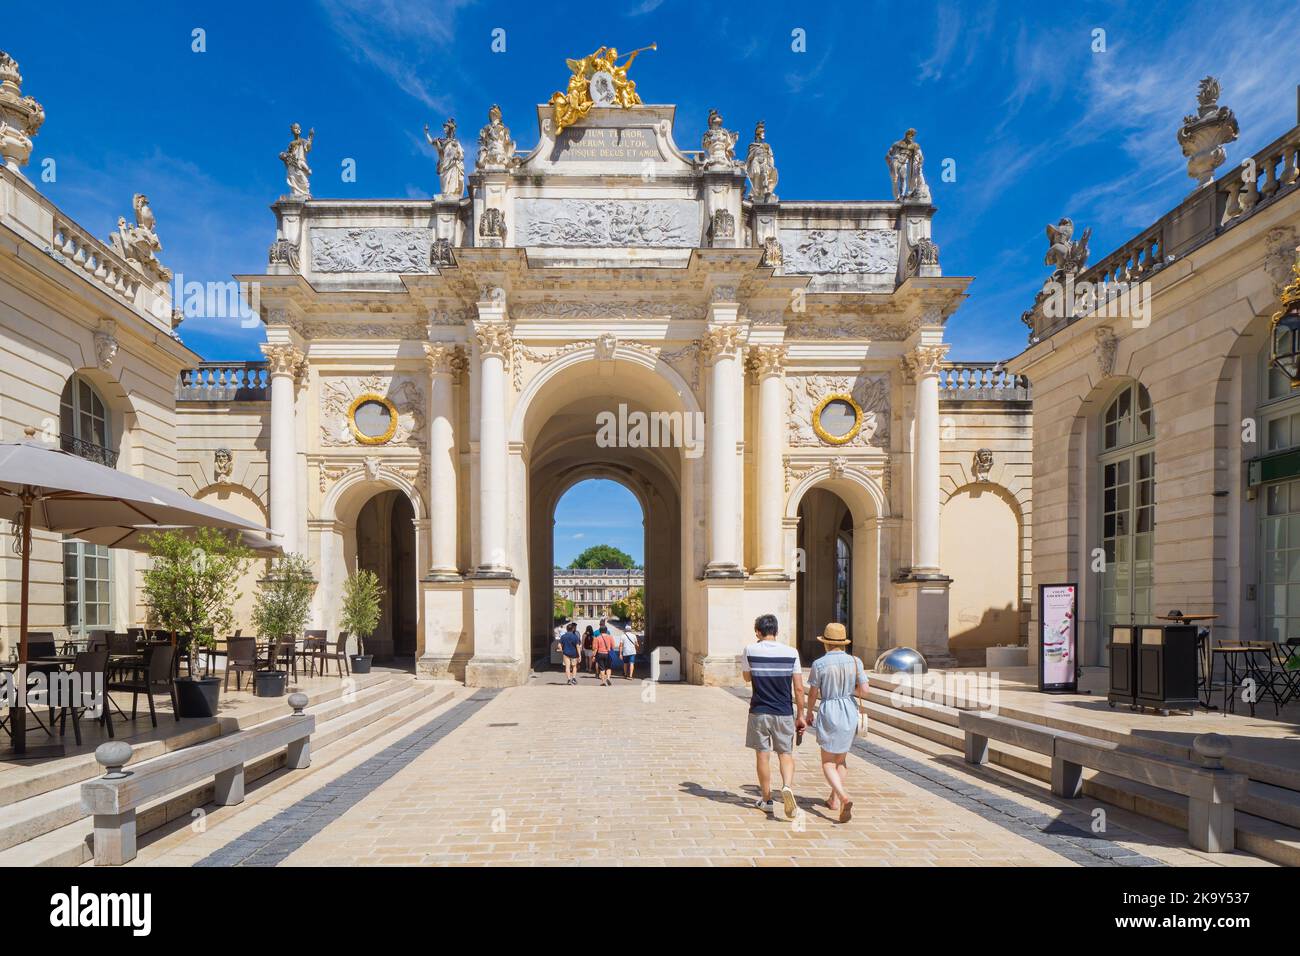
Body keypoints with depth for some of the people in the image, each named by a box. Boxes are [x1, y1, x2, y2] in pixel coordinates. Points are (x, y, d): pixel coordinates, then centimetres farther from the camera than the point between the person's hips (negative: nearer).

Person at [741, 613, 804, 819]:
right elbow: (799, 689, -3)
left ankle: (766, 800, 19)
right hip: (784, 713, 1)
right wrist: (800, 715, 7)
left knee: (763, 755, 10)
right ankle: (787, 787, -13)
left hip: (759, 712, -1)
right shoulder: (791, 652, -4)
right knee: (785, 754, 12)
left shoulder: (750, 651, -6)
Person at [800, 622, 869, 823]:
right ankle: (834, 799, 29)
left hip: (829, 713, -4)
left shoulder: (819, 663, -10)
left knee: (828, 763, 4)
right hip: (850, 712, 4)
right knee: (841, 758, 22)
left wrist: (808, 713, 13)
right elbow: (864, 691, -5)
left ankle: (844, 797, -19)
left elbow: (813, 694, -3)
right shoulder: (855, 661, -2)